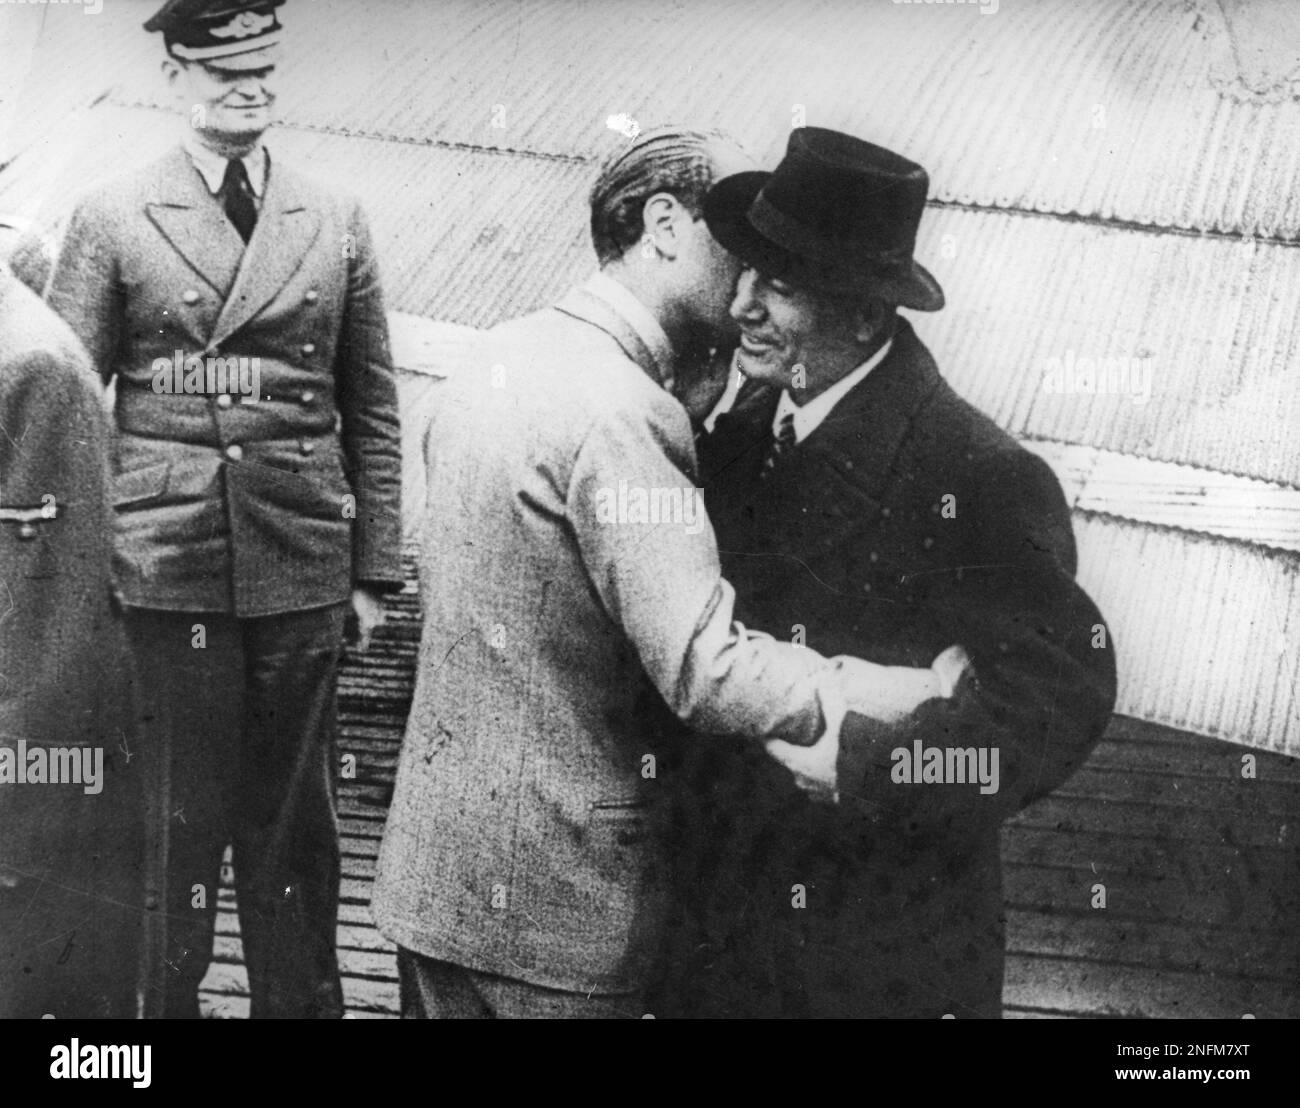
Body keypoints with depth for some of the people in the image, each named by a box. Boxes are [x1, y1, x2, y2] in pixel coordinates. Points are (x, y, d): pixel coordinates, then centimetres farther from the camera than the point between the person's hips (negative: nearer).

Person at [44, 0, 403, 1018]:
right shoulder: (111, 221, 3)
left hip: (304, 574, 2)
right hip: (161, 573, -2)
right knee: (173, 823, 5)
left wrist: (376, 569, 5)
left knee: (294, 824, 11)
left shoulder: (336, 222, 9)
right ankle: (159, 1002, 22)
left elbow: (373, 410, 9)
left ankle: (303, 1001, 25)